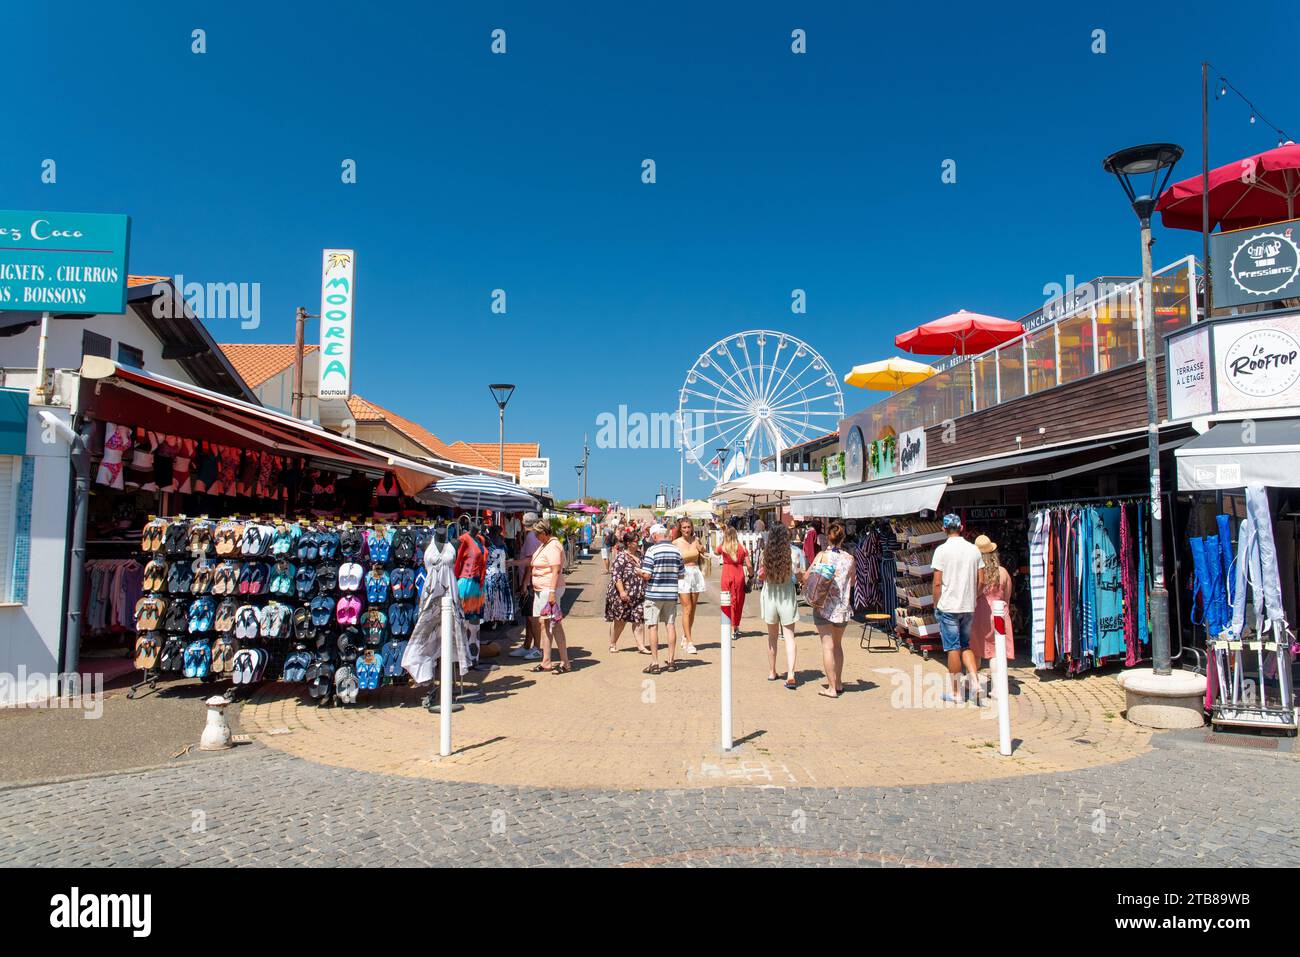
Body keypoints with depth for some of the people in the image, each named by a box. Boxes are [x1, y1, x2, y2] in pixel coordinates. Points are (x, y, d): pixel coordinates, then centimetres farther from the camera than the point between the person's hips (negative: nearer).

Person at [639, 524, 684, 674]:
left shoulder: (652, 551, -12)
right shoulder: (676, 550, 4)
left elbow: (646, 575, -16)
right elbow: (682, 575, 8)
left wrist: (637, 571, 5)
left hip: (654, 594, -4)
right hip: (671, 594, 4)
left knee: (653, 627, 2)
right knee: (671, 625, 11)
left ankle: (654, 663, 3)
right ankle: (671, 661, 15)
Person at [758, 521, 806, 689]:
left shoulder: (765, 553, -5)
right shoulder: (793, 552, -10)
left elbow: (761, 576, 4)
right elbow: (800, 577, -6)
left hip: (769, 594, 2)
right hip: (787, 595, -2)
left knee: (772, 635, 17)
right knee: (789, 636, 3)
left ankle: (772, 672, 26)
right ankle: (790, 674, -9)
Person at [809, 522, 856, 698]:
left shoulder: (822, 555, -9)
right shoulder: (849, 558, 0)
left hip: (824, 606, -4)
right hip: (842, 607, 4)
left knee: (827, 646, 0)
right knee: (837, 644, 20)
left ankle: (832, 687, 2)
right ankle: (838, 683, 27)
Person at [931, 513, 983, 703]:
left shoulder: (942, 550, -9)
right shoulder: (974, 550, 5)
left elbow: (937, 583, -10)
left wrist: (936, 606, 0)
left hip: (948, 606, -4)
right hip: (969, 607, 4)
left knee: (953, 648, 1)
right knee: (966, 646, 18)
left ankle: (954, 692, 8)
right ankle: (974, 681, 4)